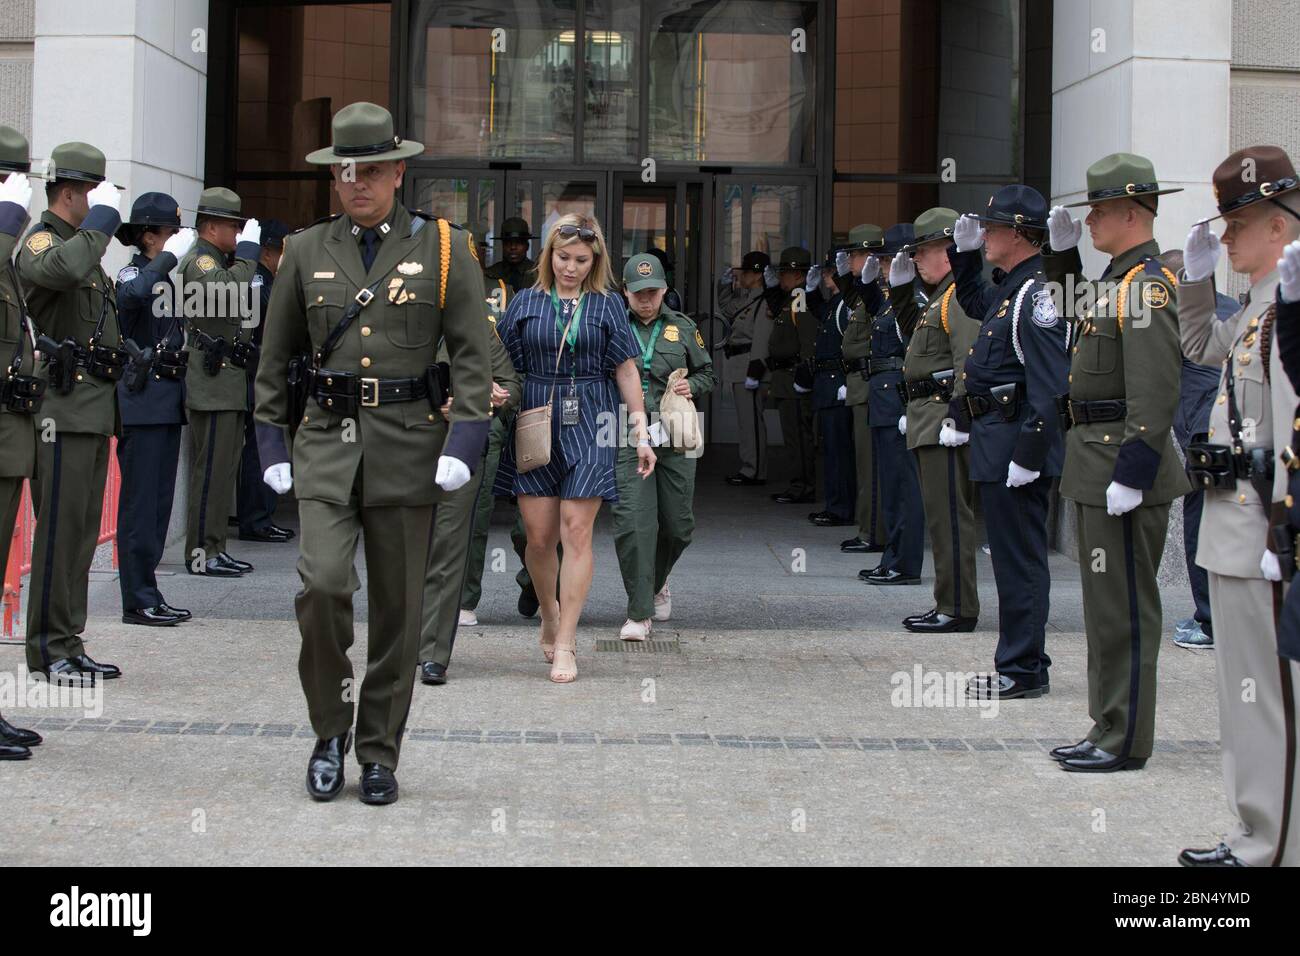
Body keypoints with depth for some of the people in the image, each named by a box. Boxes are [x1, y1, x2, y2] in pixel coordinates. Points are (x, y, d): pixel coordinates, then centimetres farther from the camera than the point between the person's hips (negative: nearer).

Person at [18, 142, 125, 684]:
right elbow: (61, 270, -35)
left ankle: (68, 644, 15)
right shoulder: (40, 243, -8)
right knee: (59, 529, -7)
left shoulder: (80, 244, 22)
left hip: (94, 410, 10)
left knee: (83, 531, 10)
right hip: (63, 410, -10)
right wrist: (102, 218, -22)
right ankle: (48, 649, -1)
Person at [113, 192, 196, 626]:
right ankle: (137, 601, -2)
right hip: (142, 399, -9)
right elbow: (130, 294, -35)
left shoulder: (168, 280, 16)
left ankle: (147, 595, 17)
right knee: (140, 503, -6)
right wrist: (169, 257, -28)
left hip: (169, 399, 9)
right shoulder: (133, 273, -9)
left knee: (160, 501, 11)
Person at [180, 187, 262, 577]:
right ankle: (202, 552, -5)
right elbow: (225, 293, -31)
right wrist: (247, 250, -23)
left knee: (222, 469, 12)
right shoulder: (198, 261, -10)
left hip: (226, 384, 11)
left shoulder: (215, 262, 22)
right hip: (212, 385, -11)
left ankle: (215, 548, 17)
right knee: (212, 470, -8)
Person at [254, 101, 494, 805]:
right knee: (322, 583, -16)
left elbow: (472, 354, 1)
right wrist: (270, 442, 7)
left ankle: (379, 753, 18)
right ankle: (329, 729, 7)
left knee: (398, 608, 4)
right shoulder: (306, 251, 9)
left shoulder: (443, 249, 3)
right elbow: (275, 356, 14)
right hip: (326, 439, 1)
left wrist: (463, 443, -10)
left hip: (407, 444, -1)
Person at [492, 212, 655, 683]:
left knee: (576, 531, -7)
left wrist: (643, 433, 4)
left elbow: (626, 371, 7)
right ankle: (549, 617, 28)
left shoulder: (608, 305, 7)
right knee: (539, 535, 1)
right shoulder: (526, 302, 10)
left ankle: (564, 644, -3)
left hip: (589, 428, -1)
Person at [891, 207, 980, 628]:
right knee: (942, 516, 13)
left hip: (945, 422, -11)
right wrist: (901, 288, 24)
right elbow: (914, 332, 35)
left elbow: (970, 362, -22)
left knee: (950, 517, -7)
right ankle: (949, 604, 20)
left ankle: (957, 610, -3)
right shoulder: (941, 297, 19)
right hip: (928, 420, 11)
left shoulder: (962, 296, -13)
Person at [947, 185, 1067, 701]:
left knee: (1019, 559, -4)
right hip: (994, 439, 10)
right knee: (1011, 556, 14)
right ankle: (1022, 662, 22)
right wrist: (965, 253, 24)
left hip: (1015, 442, -10)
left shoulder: (1035, 295, -16)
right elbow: (973, 302, 39)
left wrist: (1027, 454, -24)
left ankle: (1023, 670, 3)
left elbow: (1050, 385, -22)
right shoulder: (1007, 289, 14)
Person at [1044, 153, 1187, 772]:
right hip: (1094, 462, 10)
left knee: (1122, 607, -4)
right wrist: (1062, 250, 21)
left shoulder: (1147, 286, -17)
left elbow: (1156, 393, -23)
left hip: (1124, 463, -10)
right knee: (1105, 604, 15)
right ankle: (1109, 728, 23)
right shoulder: (1118, 279, 14)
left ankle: (1126, 743, 4)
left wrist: (1131, 476, -25)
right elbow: (1072, 312, 35)